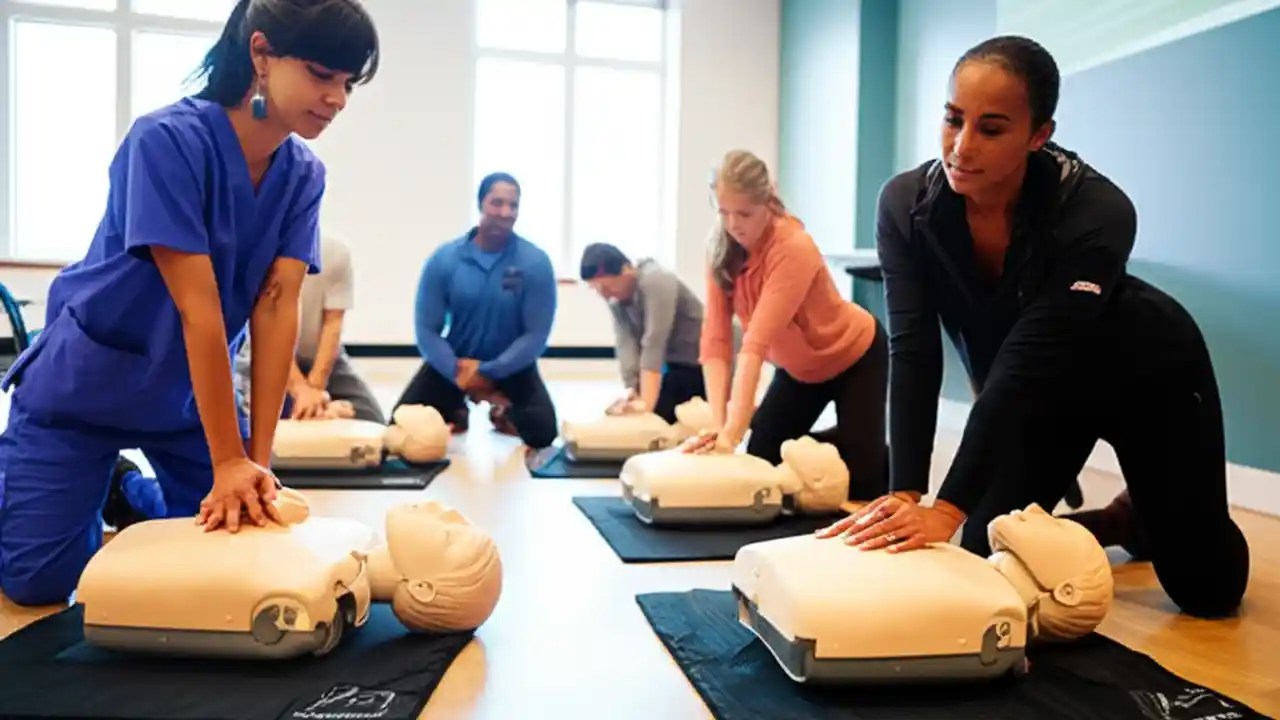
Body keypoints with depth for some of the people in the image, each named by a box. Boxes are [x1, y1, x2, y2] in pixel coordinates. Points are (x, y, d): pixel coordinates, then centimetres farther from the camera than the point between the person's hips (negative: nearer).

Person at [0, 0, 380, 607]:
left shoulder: (303, 176, -8)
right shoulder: (168, 140, -25)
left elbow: (277, 308, -15)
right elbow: (197, 307, -29)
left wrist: (257, 460, -20)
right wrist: (228, 463, -27)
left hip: (191, 389, 5)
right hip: (86, 384, -5)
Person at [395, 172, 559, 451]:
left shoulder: (536, 261, -16)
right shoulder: (443, 259, -11)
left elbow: (537, 334, -16)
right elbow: (426, 329, -11)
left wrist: (487, 373, -22)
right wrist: (458, 373, -24)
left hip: (511, 365, -1)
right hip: (455, 361, 1)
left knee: (543, 431, -23)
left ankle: (504, 413, 15)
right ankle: (455, 413, 23)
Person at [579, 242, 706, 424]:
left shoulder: (655, 282, -26)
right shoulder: (616, 299, -2)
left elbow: (654, 344, -33)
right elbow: (625, 342, -14)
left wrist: (647, 403, -38)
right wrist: (632, 388, -29)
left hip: (699, 365, -8)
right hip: (674, 365, 8)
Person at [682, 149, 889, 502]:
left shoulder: (794, 248, -34)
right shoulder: (723, 250, -17)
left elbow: (756, 343, -43)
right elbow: (715, 340, -23)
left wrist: (733, 431, -46)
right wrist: (718, 425, -34)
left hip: (854, 356, -5)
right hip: (799, 366, 6)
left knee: (861, 483, -9)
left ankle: (889, 459, 26)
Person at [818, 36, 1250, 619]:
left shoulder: (1097, 213, -35)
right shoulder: (905, 205, -25)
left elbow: (1026, 362, -41)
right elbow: (912, 355, -28)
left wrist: (948, 507, -45)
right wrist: (904, 494, -37)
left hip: (1146, 371, -3)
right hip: (1041, 392, 3)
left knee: (1206, 589, 1)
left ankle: (1145, 515, 35)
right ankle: (1122, 523, 24)